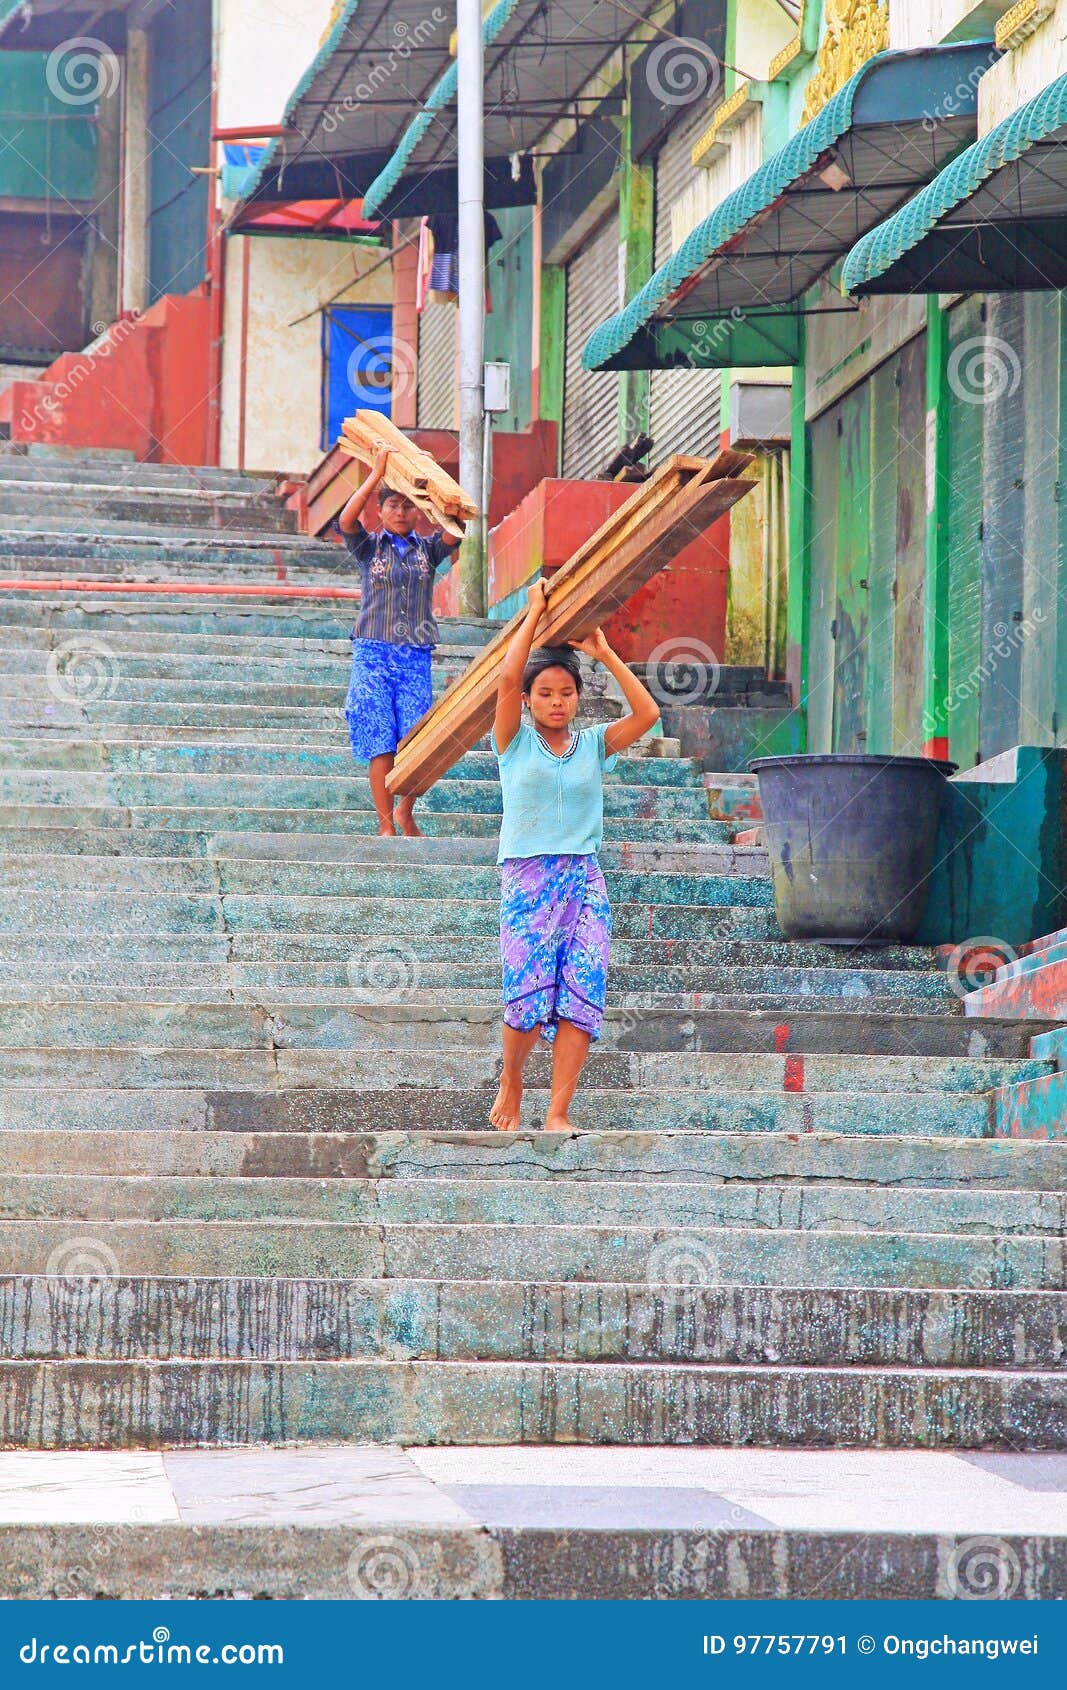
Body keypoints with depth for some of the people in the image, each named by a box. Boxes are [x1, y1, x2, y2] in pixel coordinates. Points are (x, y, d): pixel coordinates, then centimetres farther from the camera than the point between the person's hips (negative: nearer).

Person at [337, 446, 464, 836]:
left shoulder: (428, 550, 13)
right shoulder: (369, 548, 9)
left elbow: (454, 531, -6)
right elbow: (347, 521, -10)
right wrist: (377, 474, -13)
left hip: (415, 657, 1)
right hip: (373, 653, -1)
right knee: (380, 742, -7)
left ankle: (406, 813, 15)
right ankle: (385, 823, -2)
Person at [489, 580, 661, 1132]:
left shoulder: (593, 744, 13)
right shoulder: (515, 741, 6)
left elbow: (646, 713, 1)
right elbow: (508, 677, -8)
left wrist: (605, 654, 3)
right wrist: (534, 613, -1)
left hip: (583, 879, 3)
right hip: (526, 878, -3)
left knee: (581, 995, -10)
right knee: (529, 996, -13)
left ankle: (558, 1113, -8)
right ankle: (511, 1079, 14)